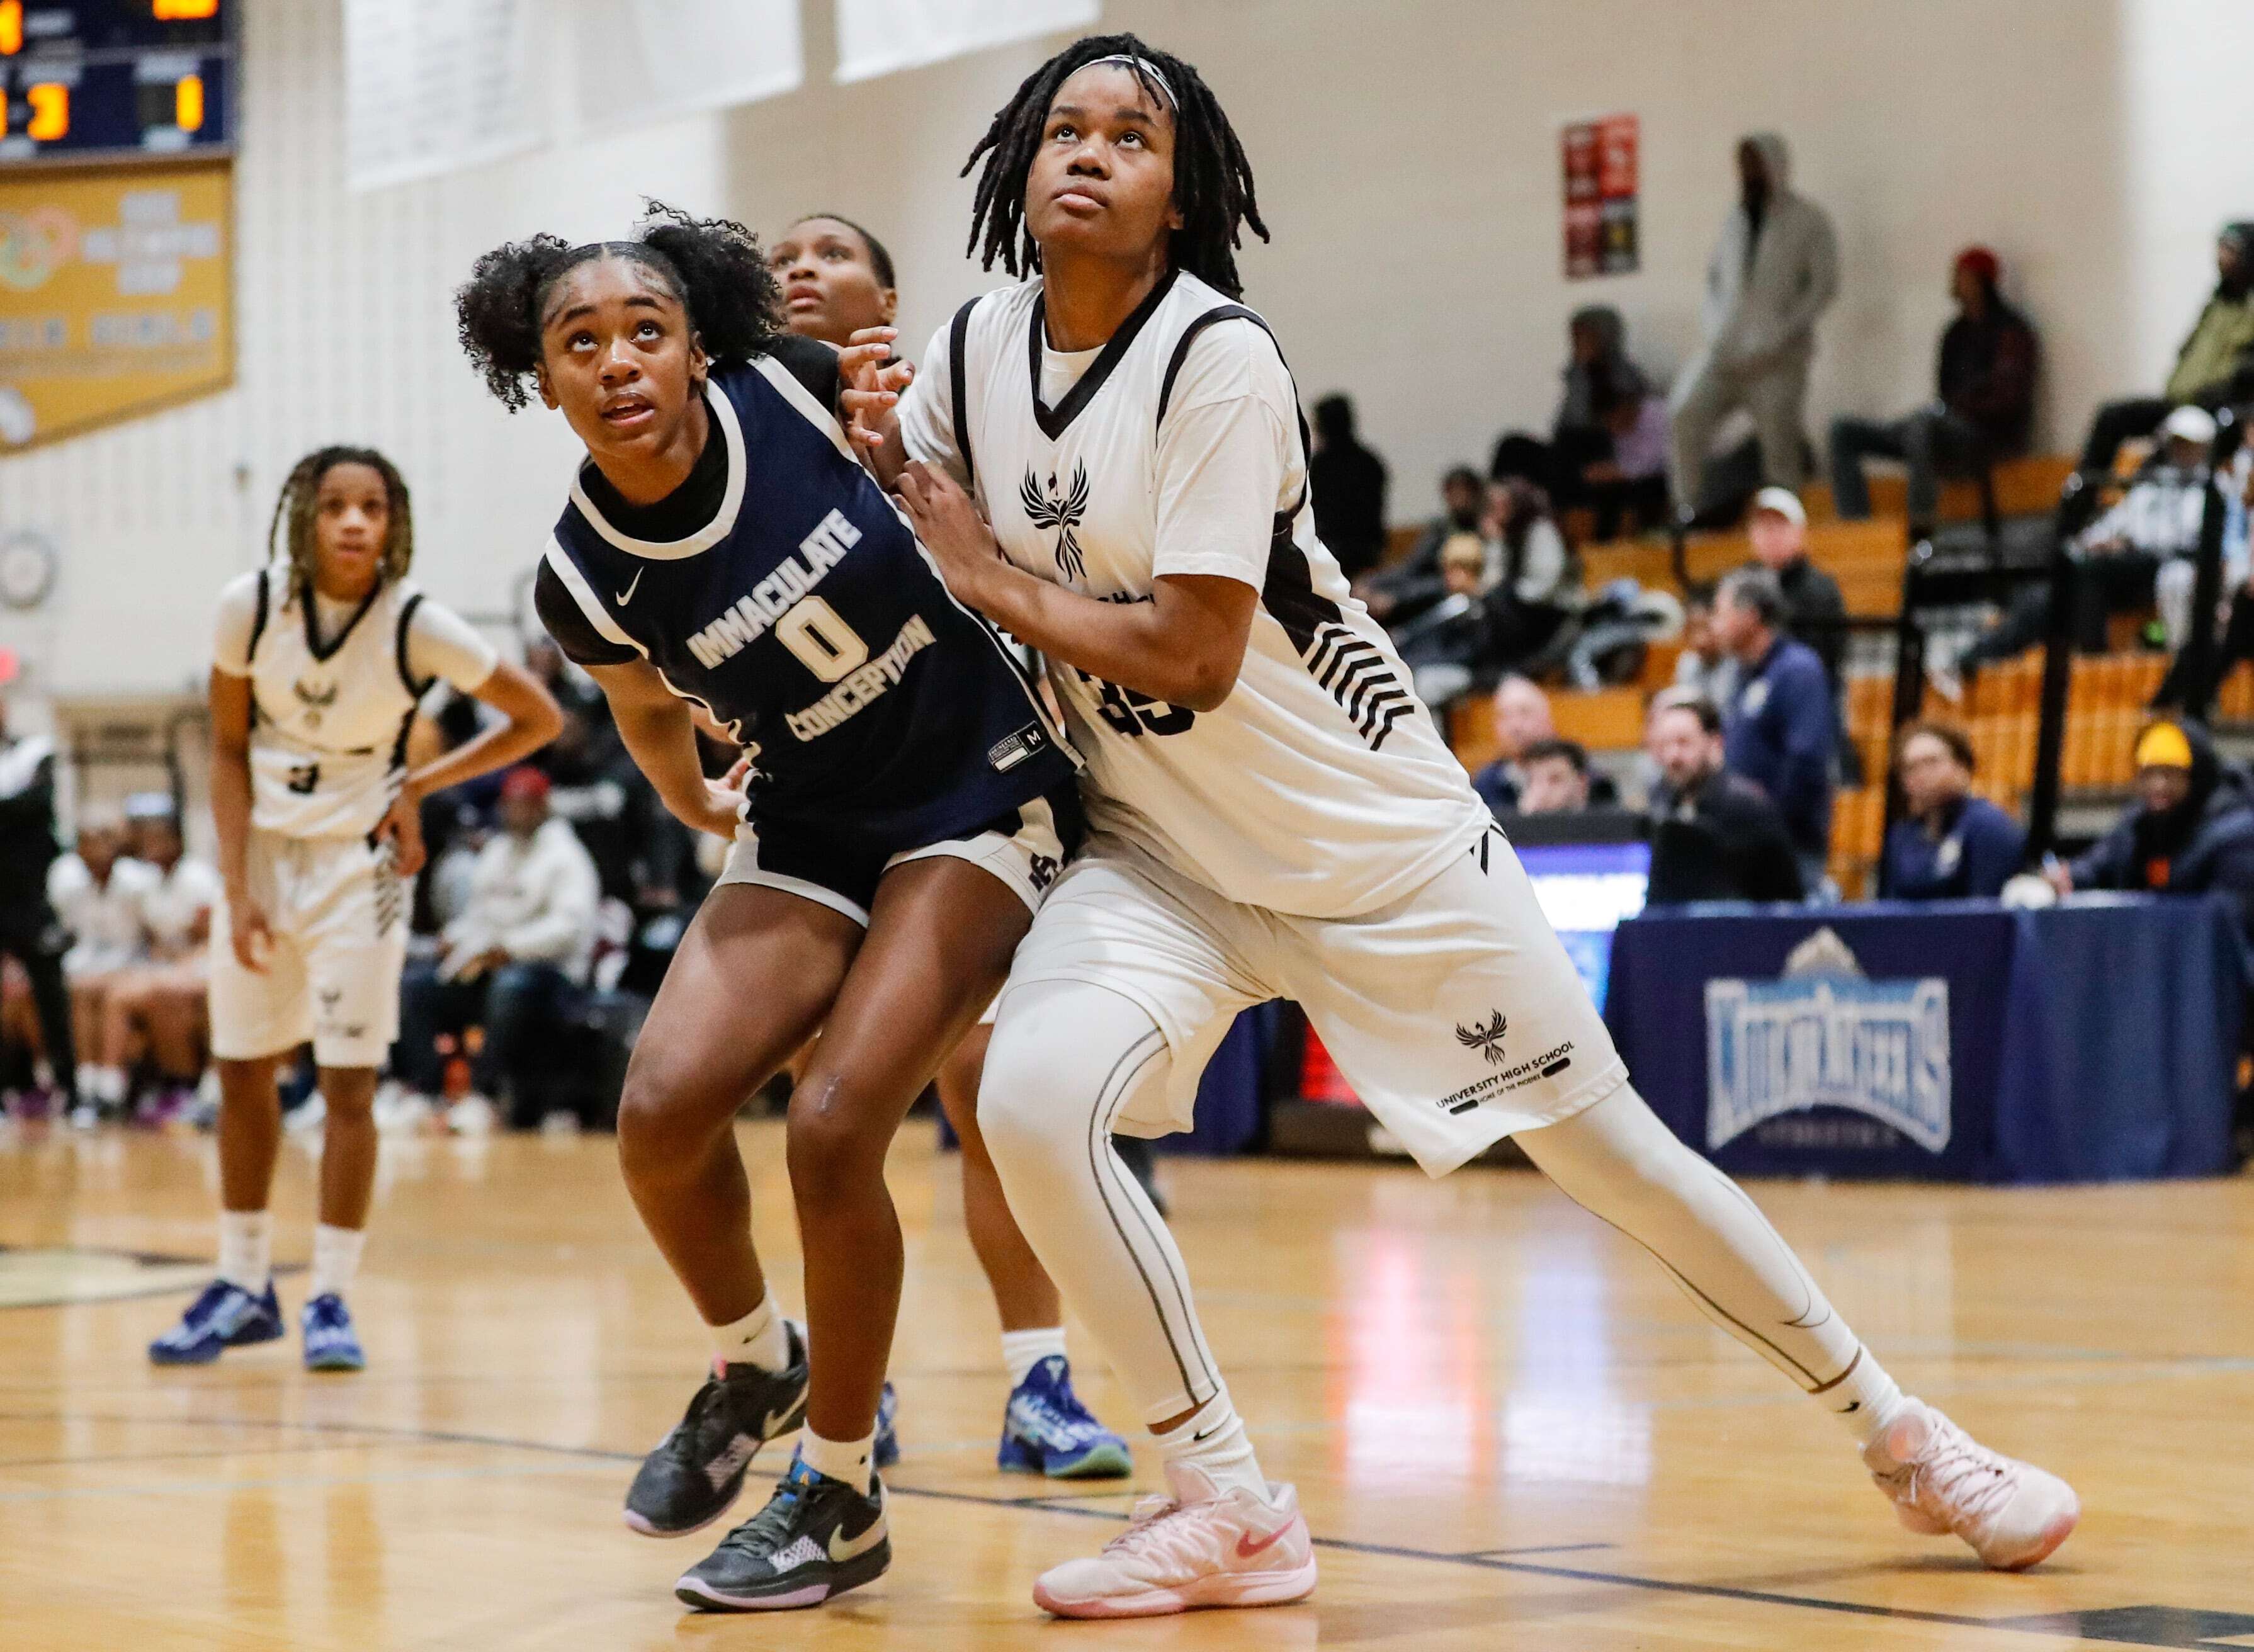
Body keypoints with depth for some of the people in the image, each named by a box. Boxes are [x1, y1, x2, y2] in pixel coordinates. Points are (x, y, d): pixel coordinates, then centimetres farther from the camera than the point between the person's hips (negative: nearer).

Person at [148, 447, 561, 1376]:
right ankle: (244, 1286, 22)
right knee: (241, 1073, 9)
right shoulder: (249, 607, -11)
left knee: (349, 1084, -5)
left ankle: (331, 1299, 4)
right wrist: (237, 890, -9)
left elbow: (538, 718, -6)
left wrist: (422, 787, -10)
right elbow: (229, 751, -3)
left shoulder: (417, 627, -16)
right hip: (259, 850, 3)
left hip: (356, 863, -3)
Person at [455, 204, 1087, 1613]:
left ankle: (843, 1500, 0)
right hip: (812, 833, 3)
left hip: (985, 798, -2)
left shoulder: (794, 391, -18)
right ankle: (753, 1364, 16)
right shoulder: (585, 578, -12)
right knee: (662, 1113, -17)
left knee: (833, 1126, -18)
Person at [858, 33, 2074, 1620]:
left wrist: (993, 578, -16)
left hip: (1377, 836, -5)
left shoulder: (1218, 357, -21)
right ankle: (1231, 1513, -7)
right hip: (1160, 850, 5)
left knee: (1604, 1138, 2)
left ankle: (1899, 1428, 22)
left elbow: (1189, 658, -25)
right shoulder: (974, 350, -3)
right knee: (1030, 1099, -21)